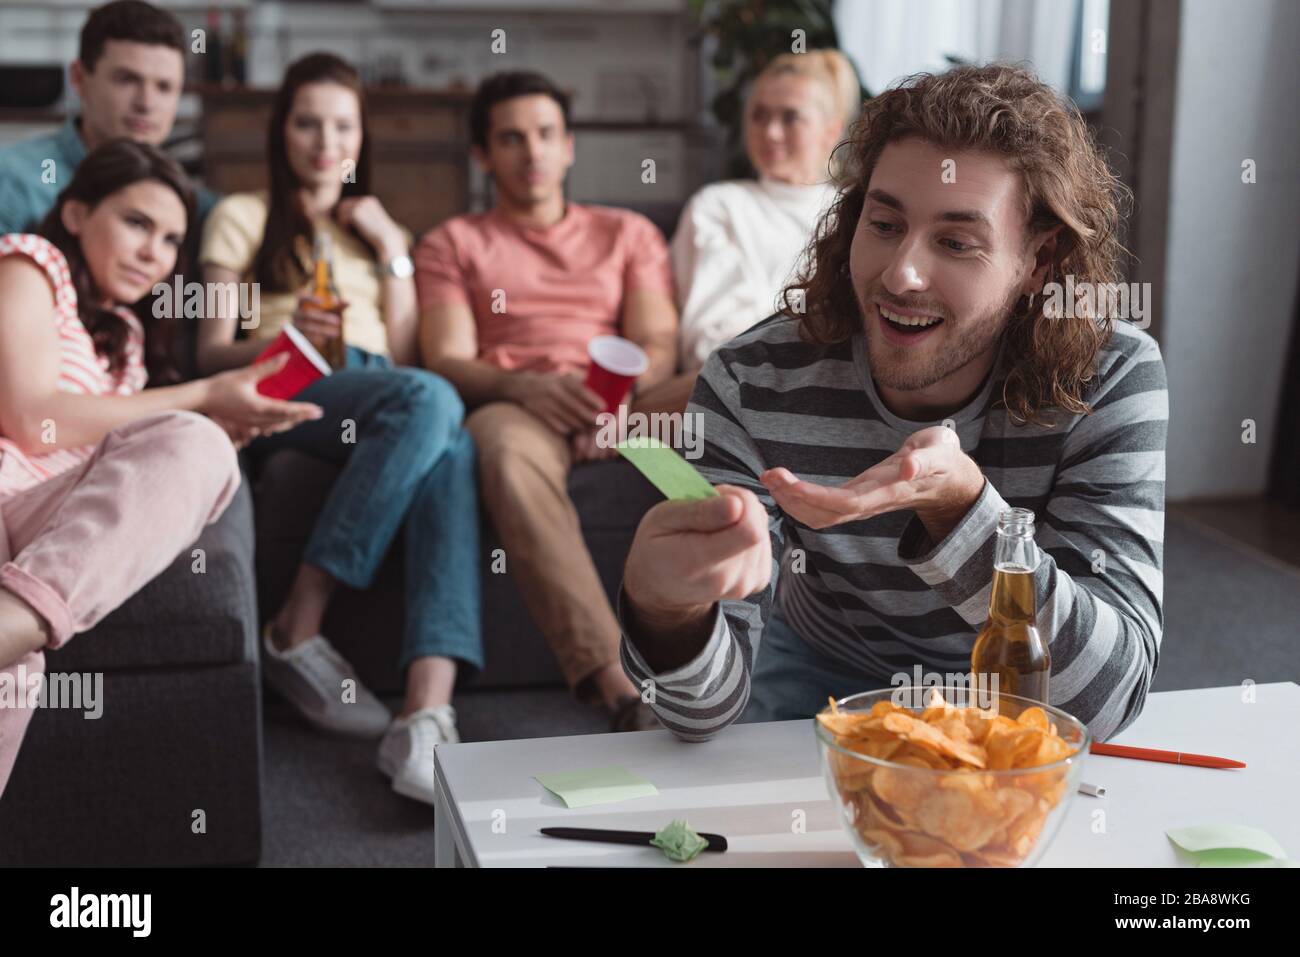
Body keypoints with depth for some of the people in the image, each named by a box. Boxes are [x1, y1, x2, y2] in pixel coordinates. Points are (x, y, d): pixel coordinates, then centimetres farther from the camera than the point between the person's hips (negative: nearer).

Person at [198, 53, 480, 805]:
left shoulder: (378, 228, 33)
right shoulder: (243, 218, 21)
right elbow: (210, 353, 8)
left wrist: (392, 251, 13)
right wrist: (280, 339, -13)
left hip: (385, 394, 3)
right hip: (284, 396, -3)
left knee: (452, 446, -37)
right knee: (432, 399, -37)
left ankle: (428, 717, -53)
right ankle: (299, 632, -31)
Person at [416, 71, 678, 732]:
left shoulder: (627, 233, 27)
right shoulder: (452, 244, 22)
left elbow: (658, 345, 11)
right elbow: (446, 362, 5)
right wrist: (523, 386, -18)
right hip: (516, 405, -2)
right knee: (502, 442, -40)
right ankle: (617, 686, -52)